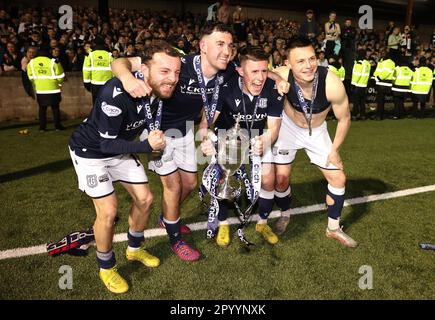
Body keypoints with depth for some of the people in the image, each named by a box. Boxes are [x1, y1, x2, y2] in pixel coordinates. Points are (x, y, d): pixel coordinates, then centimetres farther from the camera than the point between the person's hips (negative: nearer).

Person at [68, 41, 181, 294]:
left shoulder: (160, 90, -15)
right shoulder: (116, 95, -37)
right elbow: (107, 143, -30)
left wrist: (155, 139, -5)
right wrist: (147, 146, -38)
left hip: (121, 149, 7)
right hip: (91, 151, -6)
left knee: (145, 199, 6)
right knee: (108, 210, -11)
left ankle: (135, 248, 33)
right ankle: (106, 267, 16)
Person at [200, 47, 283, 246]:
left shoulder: (273, 89, -24)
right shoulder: (226, 87, -30)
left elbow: (273, 128, -21)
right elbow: (207, 120, -31)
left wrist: (263, 142, -44)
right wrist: (206, 140, -53)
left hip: (257, 137, 2)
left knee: (268, 179, -9)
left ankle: (263, 223, 18)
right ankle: (223, 224, 12)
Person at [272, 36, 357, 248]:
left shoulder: (332, 84, -31)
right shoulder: (282, 76, -32)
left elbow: (344, 118, -14)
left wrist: (334, 150, -9)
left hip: (317, 132, 1)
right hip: (288, 127, -1)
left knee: (338, 178, 1)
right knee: (280, 178, -4)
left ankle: (333, 228, 24)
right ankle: (285, 215, 29)